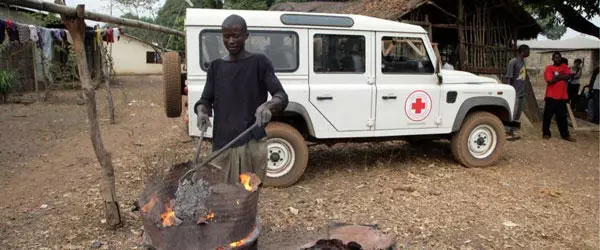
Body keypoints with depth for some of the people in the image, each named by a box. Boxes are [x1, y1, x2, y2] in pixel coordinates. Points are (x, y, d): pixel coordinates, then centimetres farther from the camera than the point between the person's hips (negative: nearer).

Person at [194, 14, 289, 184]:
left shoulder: (260, 63, 1)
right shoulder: (215, 66, 13)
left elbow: (281, 96, -6)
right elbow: (206, 99, 10)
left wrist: (267, 105, -29)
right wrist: (202, 112, -14)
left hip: (253, 142, -3)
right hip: (222, 143, 3)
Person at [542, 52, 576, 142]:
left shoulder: (564, 66, 10)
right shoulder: (549, 68, -3)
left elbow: (568, 76, -6)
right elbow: (550, 81, -14)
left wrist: (557, 77, -13)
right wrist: (561, 77, -7)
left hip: (562, 96, 4)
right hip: (551, 96, -3)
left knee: (562, 116, 8)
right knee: (548, 115, 2)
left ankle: (565, 135, 12)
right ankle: (546, 133, 12)